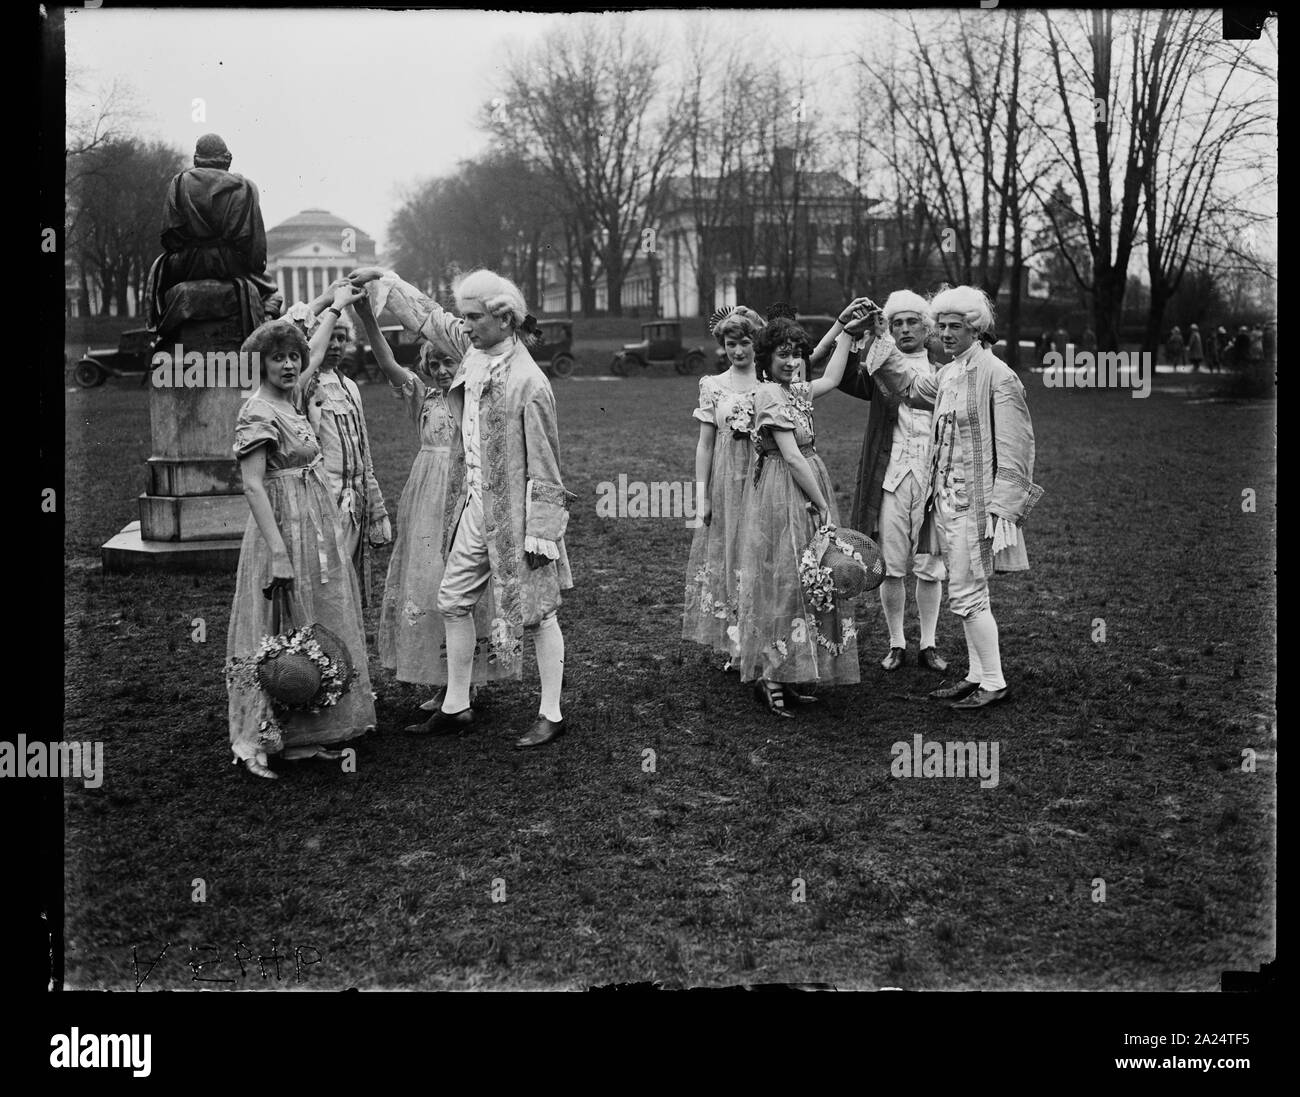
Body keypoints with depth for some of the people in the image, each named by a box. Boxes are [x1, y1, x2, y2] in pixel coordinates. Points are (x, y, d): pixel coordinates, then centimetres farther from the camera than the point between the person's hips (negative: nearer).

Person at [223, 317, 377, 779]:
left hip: (313, 531, 10)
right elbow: (253, 485, -23)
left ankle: (303, 735, 23)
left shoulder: (290, 405, 9)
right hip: (284, 530, -10)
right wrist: (278, 551, -27)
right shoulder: (258, 413, -16)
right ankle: (258, 742, 4)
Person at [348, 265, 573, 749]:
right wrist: (381, 279, 23)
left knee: (536, 611, 3)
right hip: (472, 505, 8)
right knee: (453, 602, 13)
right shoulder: (473, 347, 2)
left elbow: (543, 466, -17)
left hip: (513, 512, -8)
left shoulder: (528, 383, -20)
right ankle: (455, 706, 26)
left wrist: (540, 533, -17)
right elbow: (428, 316, 21)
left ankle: (551, 714, 14)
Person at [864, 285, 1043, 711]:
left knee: (966, 593, -7)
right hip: (948, 498, 8)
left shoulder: (996, 375, -13)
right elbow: (910, 384, 30)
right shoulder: (947, 375, 11)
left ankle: (994, 683, 3)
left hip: (974, 502, -8)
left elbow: (1013, 449, -15)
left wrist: (1001, 509, -19)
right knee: (969, 591, 14)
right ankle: (976, 675, 23)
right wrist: (879, 337, 22)